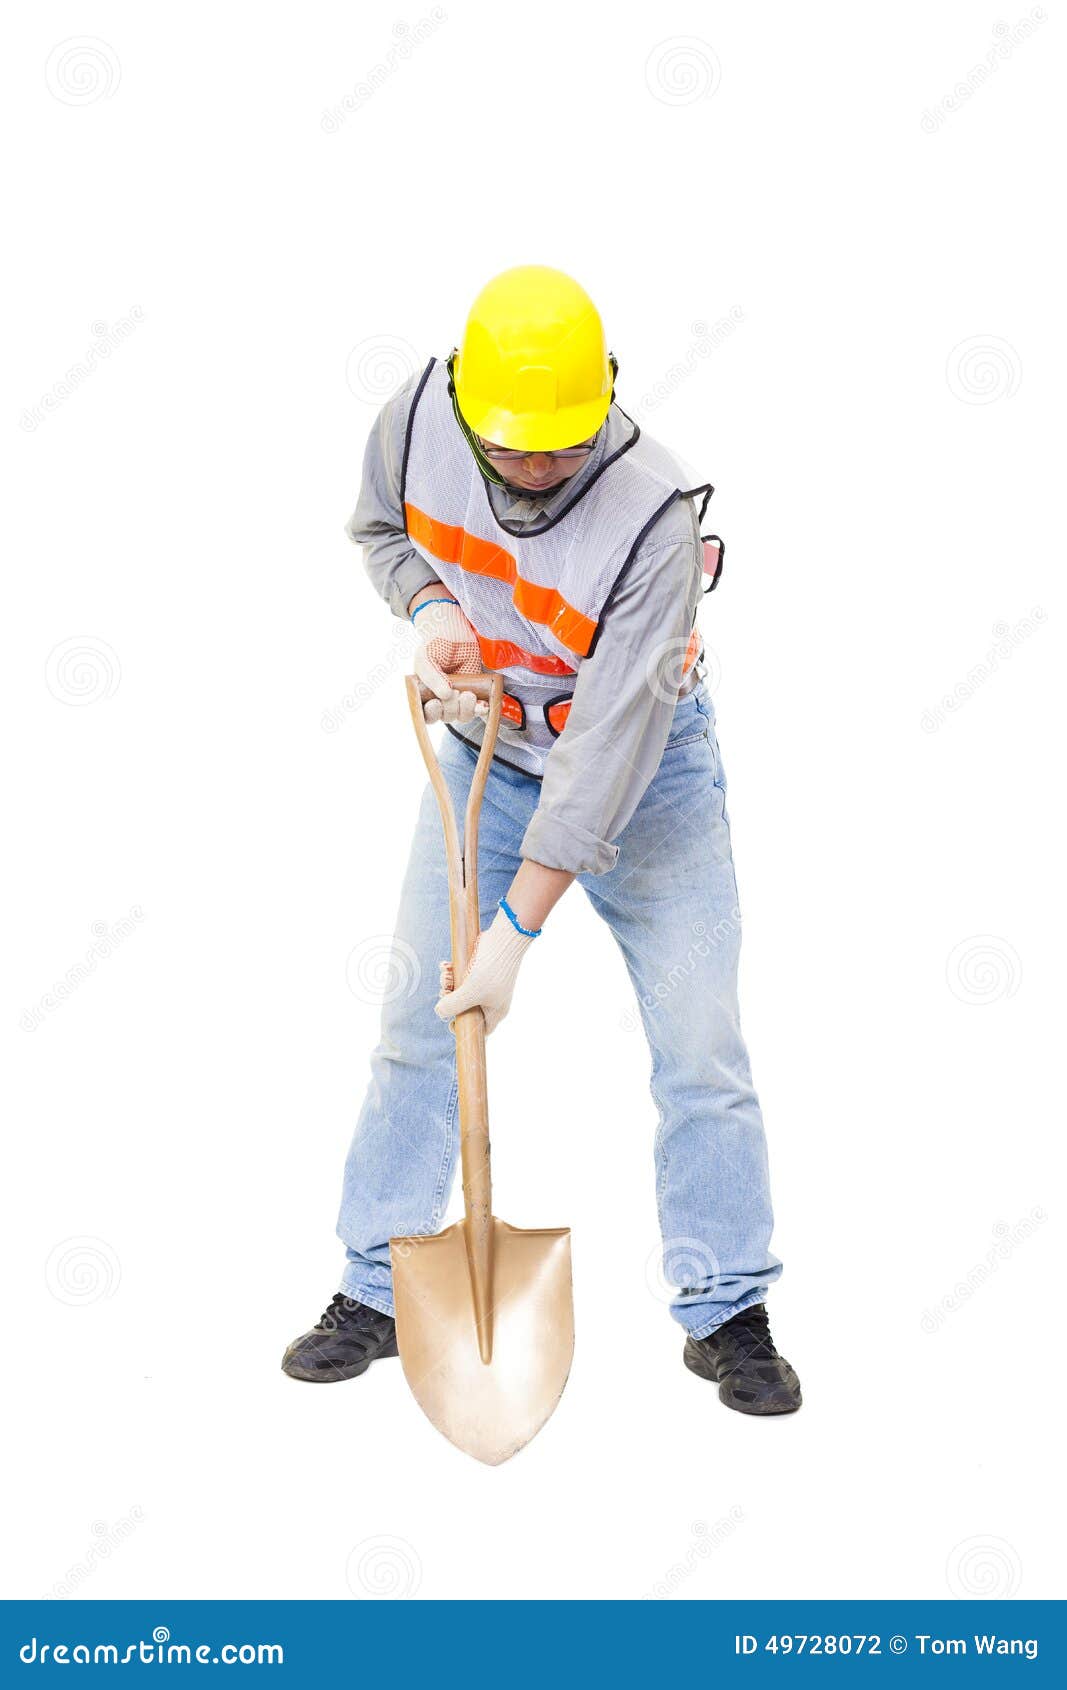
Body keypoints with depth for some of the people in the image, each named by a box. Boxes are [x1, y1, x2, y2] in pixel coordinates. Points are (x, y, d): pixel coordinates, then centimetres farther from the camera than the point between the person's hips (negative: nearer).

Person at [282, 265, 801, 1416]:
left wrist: (513, 929, -35)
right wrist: (428, 606, -17)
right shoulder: (418, 418, -19)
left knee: (700, 1042, -6)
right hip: (485, 752, 4)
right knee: (417, 1024, 3)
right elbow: (381, 527, 6)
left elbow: (610, 746, -34)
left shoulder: (654, 518, -33)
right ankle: (373, 1294, 16)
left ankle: (725, 1314, 9)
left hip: (645, 770, -3)